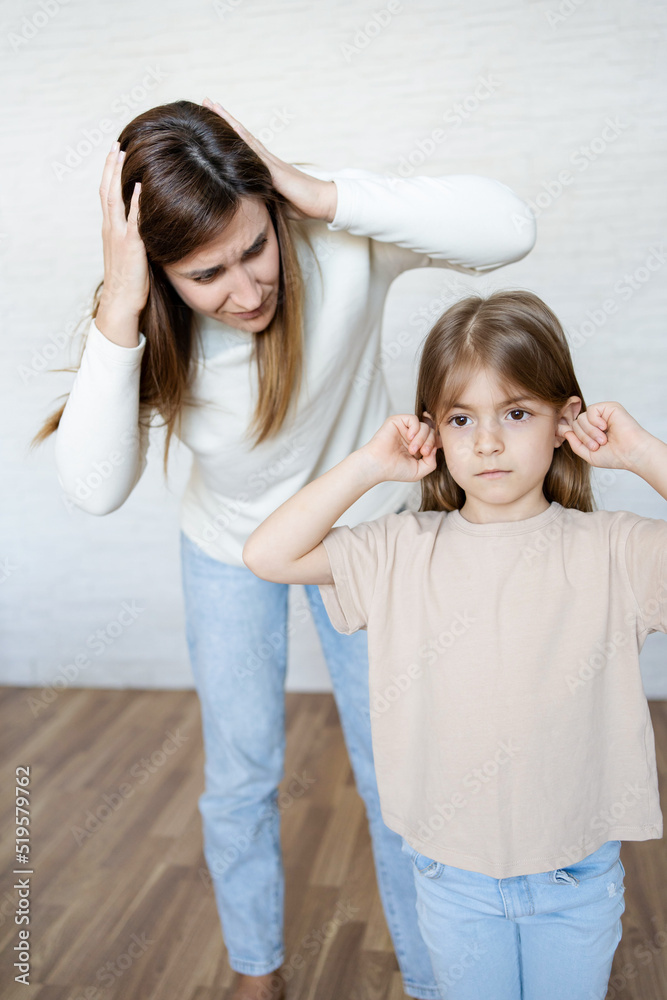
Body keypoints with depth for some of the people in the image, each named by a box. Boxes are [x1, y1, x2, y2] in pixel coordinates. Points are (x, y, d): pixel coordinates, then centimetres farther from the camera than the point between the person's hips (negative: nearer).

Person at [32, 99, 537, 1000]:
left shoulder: (335, 241, -29)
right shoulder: (154, 325, -24)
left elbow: (509, 228, -40)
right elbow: (96, 488, -34)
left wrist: (328, 195, -42)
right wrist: (119, 312, -42)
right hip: (229, 549, 2)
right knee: (240, 778, 15)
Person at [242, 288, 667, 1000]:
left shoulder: (606, 550, -12)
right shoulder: (403, 552, -10)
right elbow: (267, 555, -14)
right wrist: (367, 466, -18)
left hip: (578, 873, 0)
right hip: (453, 875, 1)